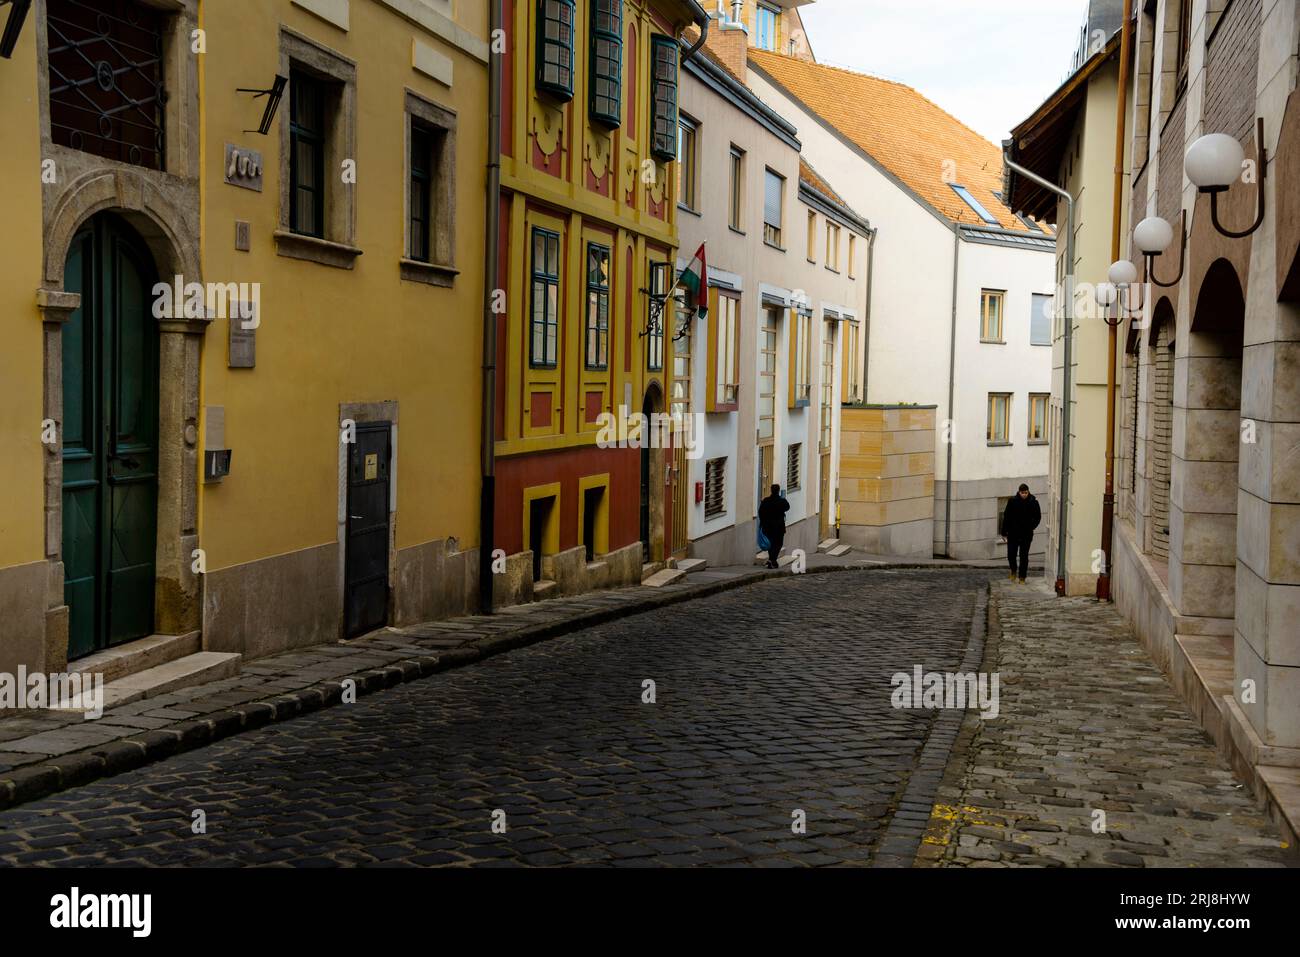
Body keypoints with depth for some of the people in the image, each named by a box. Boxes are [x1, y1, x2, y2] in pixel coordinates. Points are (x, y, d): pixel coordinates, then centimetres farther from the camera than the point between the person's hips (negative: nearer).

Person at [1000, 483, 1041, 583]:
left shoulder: (1033, 502, -3)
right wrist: (1004, 532, 0)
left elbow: (1038, 517, 10)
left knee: (1024, 556, 2)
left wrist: (1031, 527, 1)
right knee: (1011, 554, 1)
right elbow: (1006, 517, 1)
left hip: (1026, 535, 0)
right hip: (1013, 533, 0)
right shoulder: (1012, 501, -4)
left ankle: (1022, 578, 11)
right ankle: (1013, 570, 30)